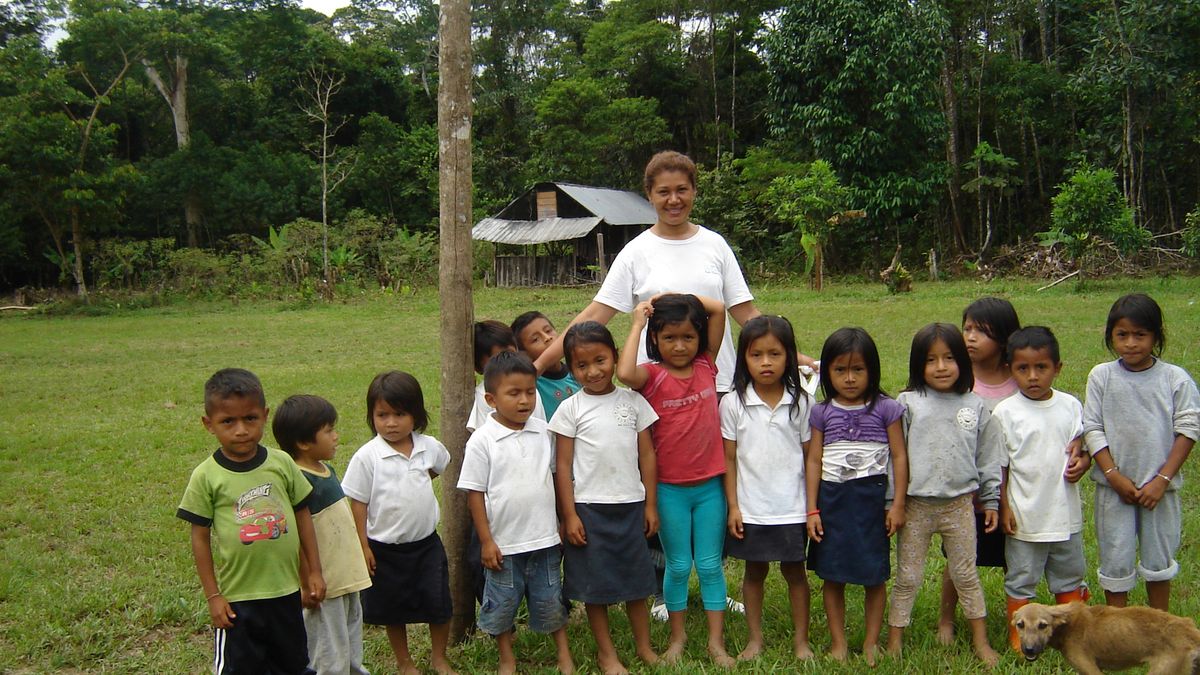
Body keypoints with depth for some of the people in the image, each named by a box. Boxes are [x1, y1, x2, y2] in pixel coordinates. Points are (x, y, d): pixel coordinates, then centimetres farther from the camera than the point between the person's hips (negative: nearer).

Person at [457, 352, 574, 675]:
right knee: (502, 602, 13)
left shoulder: (542, 431, -2)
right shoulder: (482, 440, -13)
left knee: (550, 598, 16)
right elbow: (474, 493, -9)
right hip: (504, 542, -3)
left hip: (545, 538, 3)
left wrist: (561, 520, 10)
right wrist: (486, 541, -9)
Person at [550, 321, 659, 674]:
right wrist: (569, 514, -7)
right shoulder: (570, 409, -4)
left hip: (630, 505, 2)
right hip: (588, 508, -2)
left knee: (636, 579, 11)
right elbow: (563, 466, -3)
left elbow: (647, 456, 5)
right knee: (594, 582, 7)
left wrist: (650, 504, 3)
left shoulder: (633, 402, 2)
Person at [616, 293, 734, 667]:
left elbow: (719, 309, -5)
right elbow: (624, 373, -34)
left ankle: (716, 641, 21)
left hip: (710, 485, 2)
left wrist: (671, 296, -6)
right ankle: (677, 636, 28)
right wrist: (637, 324, -22)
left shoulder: (706, 366, -2)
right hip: (670, 489, -2)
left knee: (709, 565, 11)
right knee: (678, 567, 11)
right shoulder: (652, 375, -10)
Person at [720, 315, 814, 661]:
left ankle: (801, 639, 27)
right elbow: (729, 458, -1)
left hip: (792, 508, 0)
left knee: (794, 570, 12)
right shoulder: (733, 403, -6)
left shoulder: (801, 402, -4)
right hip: (750, 510, 0)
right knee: (754, 571, 13)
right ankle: (755, 639, 27)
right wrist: (733, 506, -3)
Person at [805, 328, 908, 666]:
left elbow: (899, 457, 0)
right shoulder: (822, 412, 2)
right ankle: (838, 642, 21)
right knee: (832, 575, 7)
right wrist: (812, 510, 0)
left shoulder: (885, 409, -2)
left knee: (874, 575, 7)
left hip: (871, 498, -1)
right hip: (831, 499, 2)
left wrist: (898, 505, -3)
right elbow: (814, 461, 3)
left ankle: (871, 642, 23)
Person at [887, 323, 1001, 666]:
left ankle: (981, 642, 25)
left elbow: (988, 458, 9)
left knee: (966, 575, 14)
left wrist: (991, 501, 9)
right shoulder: (907, 403, -3)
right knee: (907, 577, 9)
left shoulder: (975, 406, 3)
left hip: (960, 503, 1)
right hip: (915, 505, -1)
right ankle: (894, 643, 18)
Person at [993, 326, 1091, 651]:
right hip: (1025, 514, -3)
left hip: (1065, 511, 4)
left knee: (1069, 575, 19)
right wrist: (1004, 507, -7)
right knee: (1021, 579, 9)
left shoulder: (1070, 405, -1)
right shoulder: (1006, 411, -10)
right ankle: (1017, 635, 24)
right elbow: (998, 465, -5)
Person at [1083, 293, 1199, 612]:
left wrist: (1162, 480, -11)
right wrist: (1114, 476, -12)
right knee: (1115, 559, 7)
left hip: (1160, 487, 0)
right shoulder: (1101, 376, -4)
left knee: (1158, 559, 12)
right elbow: (1092, 429, -4)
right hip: (1114, 487, 0)